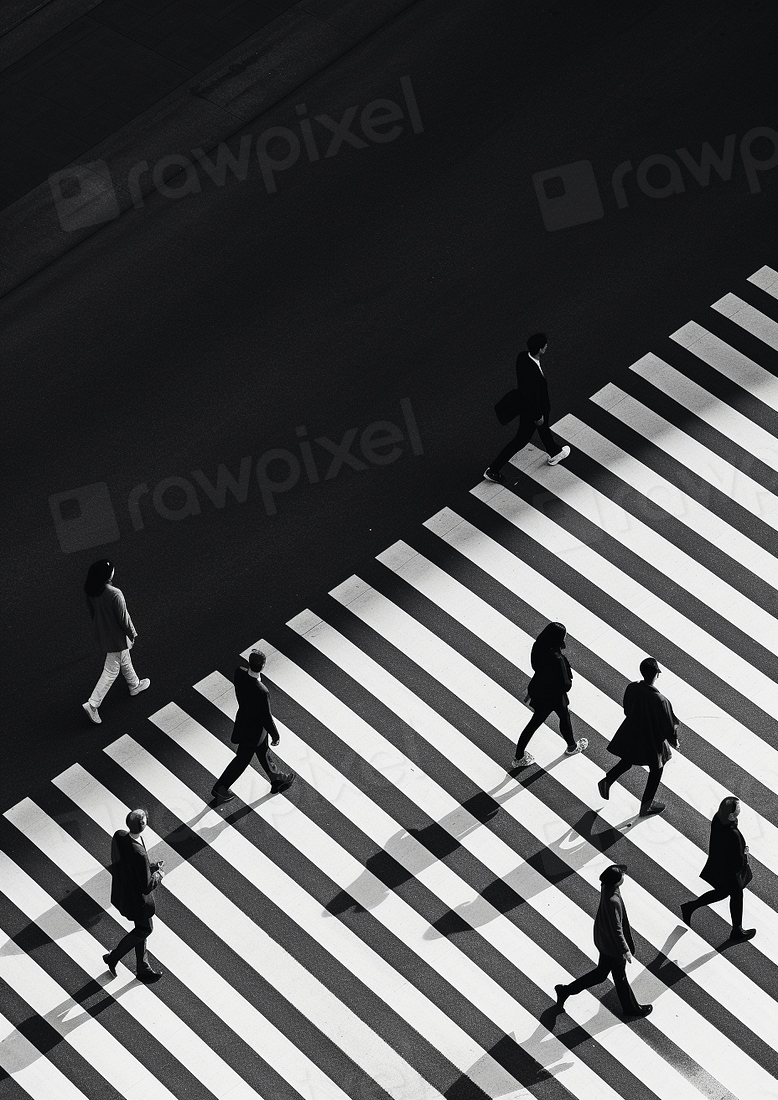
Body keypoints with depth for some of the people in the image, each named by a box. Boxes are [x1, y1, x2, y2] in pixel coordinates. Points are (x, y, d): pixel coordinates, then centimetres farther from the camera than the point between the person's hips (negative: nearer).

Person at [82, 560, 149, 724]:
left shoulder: (91, 591, -13)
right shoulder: (114, 594, -35)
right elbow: (123, 618, -24)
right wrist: (132, 634, -6)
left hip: (101, 632, 8)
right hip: (116, 637, -8)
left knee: (124, 660, 31)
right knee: (111, 670, 9)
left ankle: (135, 685, 53)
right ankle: (92, 704, 9)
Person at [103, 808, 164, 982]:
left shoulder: (118, 836, -17)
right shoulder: (139, 854, -39)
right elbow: (147, 887, -29)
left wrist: (151, 867, 3)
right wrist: (158, 875, -8)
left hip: (122, 892, 8)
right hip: (137, 899, -8)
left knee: (142, 929, 25)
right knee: (144, 929, 21)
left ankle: (143, 968, 41)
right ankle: (113, 957, 32)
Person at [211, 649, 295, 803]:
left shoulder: (239, 673, -23)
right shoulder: (262, 693, -42)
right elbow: (266, 718, -26)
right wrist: (275, 736, -7)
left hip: (243, 715, 7)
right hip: (253, 731, -7)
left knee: (263, 751, 28)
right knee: (242, 759, 18)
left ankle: (276, 779, 51)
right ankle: (220, 788, 35)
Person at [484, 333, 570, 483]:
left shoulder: (522, 356, -19)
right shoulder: (533, 373, -44)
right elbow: (533, 398, -30)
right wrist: (538, 417, -14)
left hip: (523, 401, 8)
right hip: (531, 410, -8)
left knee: (544, 427, 32)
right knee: (521, 439, 12)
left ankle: (554, 453, 60)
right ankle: (493, 470, 22)